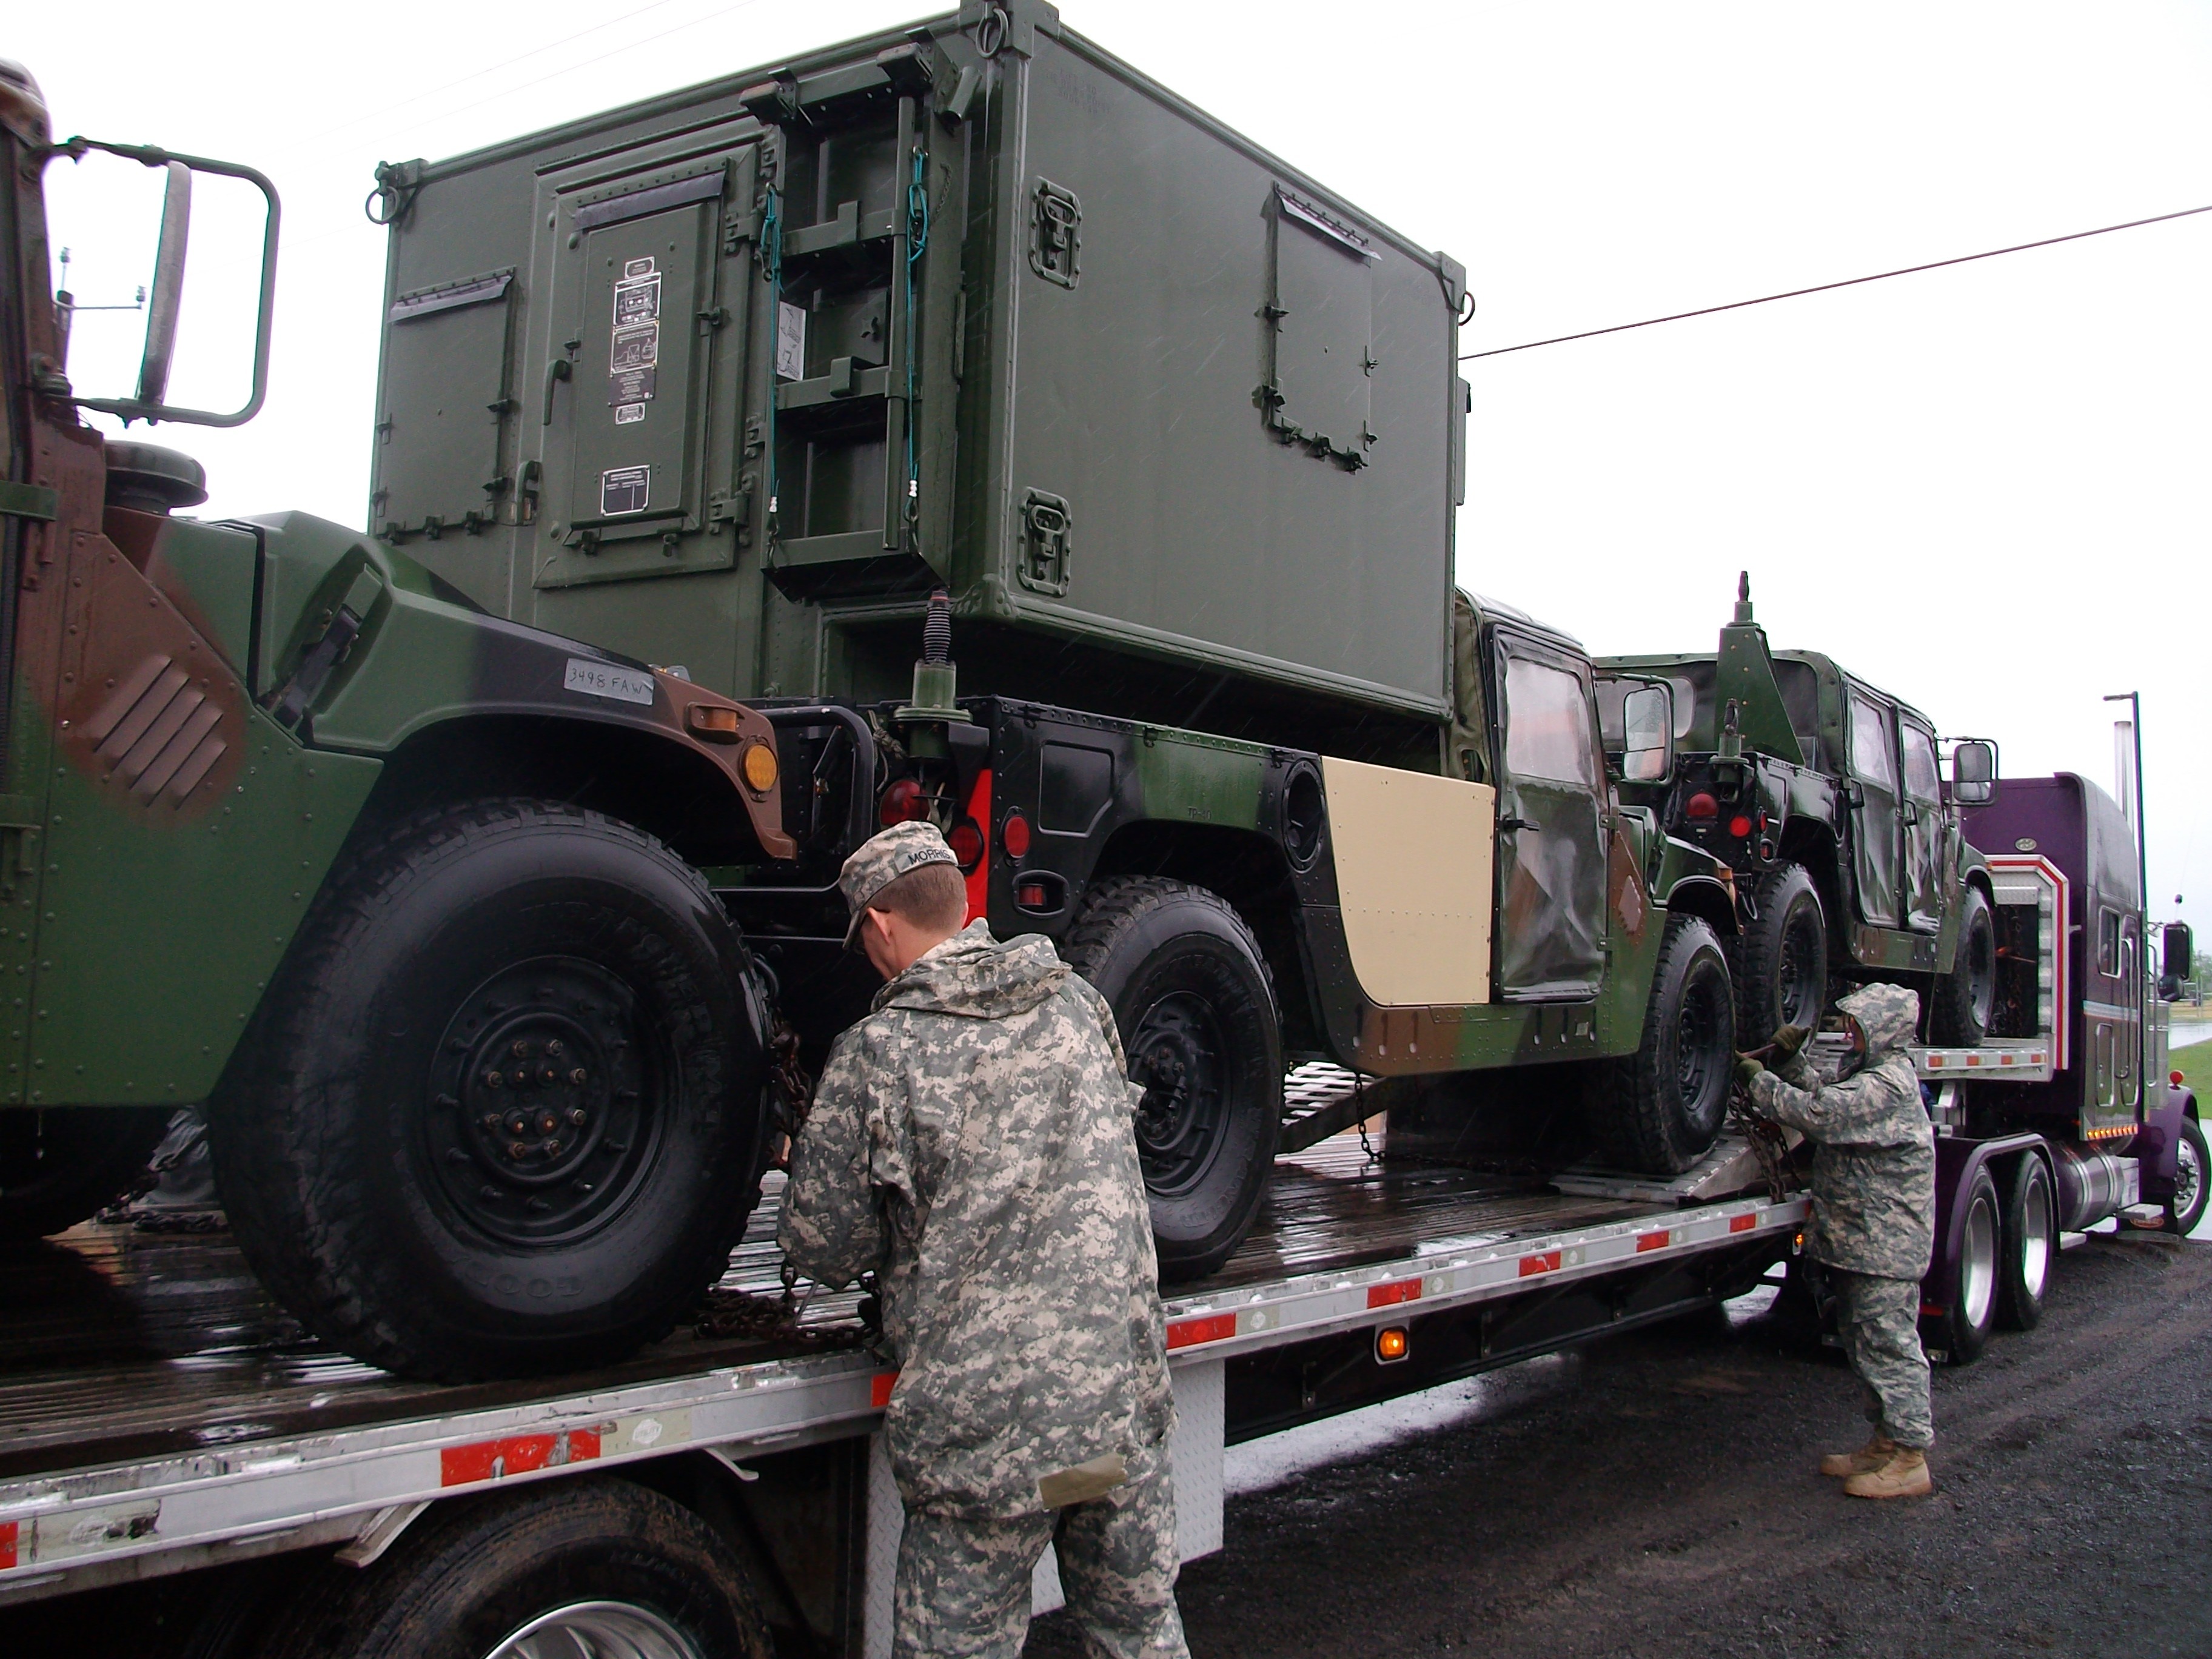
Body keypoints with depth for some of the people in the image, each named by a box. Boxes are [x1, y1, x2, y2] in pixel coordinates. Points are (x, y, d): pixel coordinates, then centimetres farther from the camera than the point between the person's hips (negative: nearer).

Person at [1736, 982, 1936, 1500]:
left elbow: (1819, 1114, -25)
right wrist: (1792, 1061, 2)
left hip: (1886, 1240, -10)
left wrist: (1757, 1080, -18)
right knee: (1865, 1340, 16)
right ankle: (1886, 1443, 27)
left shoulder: (1887, 1083, -20)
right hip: (1863, 1237, 10)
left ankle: (1910, 1460, 3)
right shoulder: (1866, 1069, 12)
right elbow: (1825, 1096, 17)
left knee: (1888, 1343, -4)